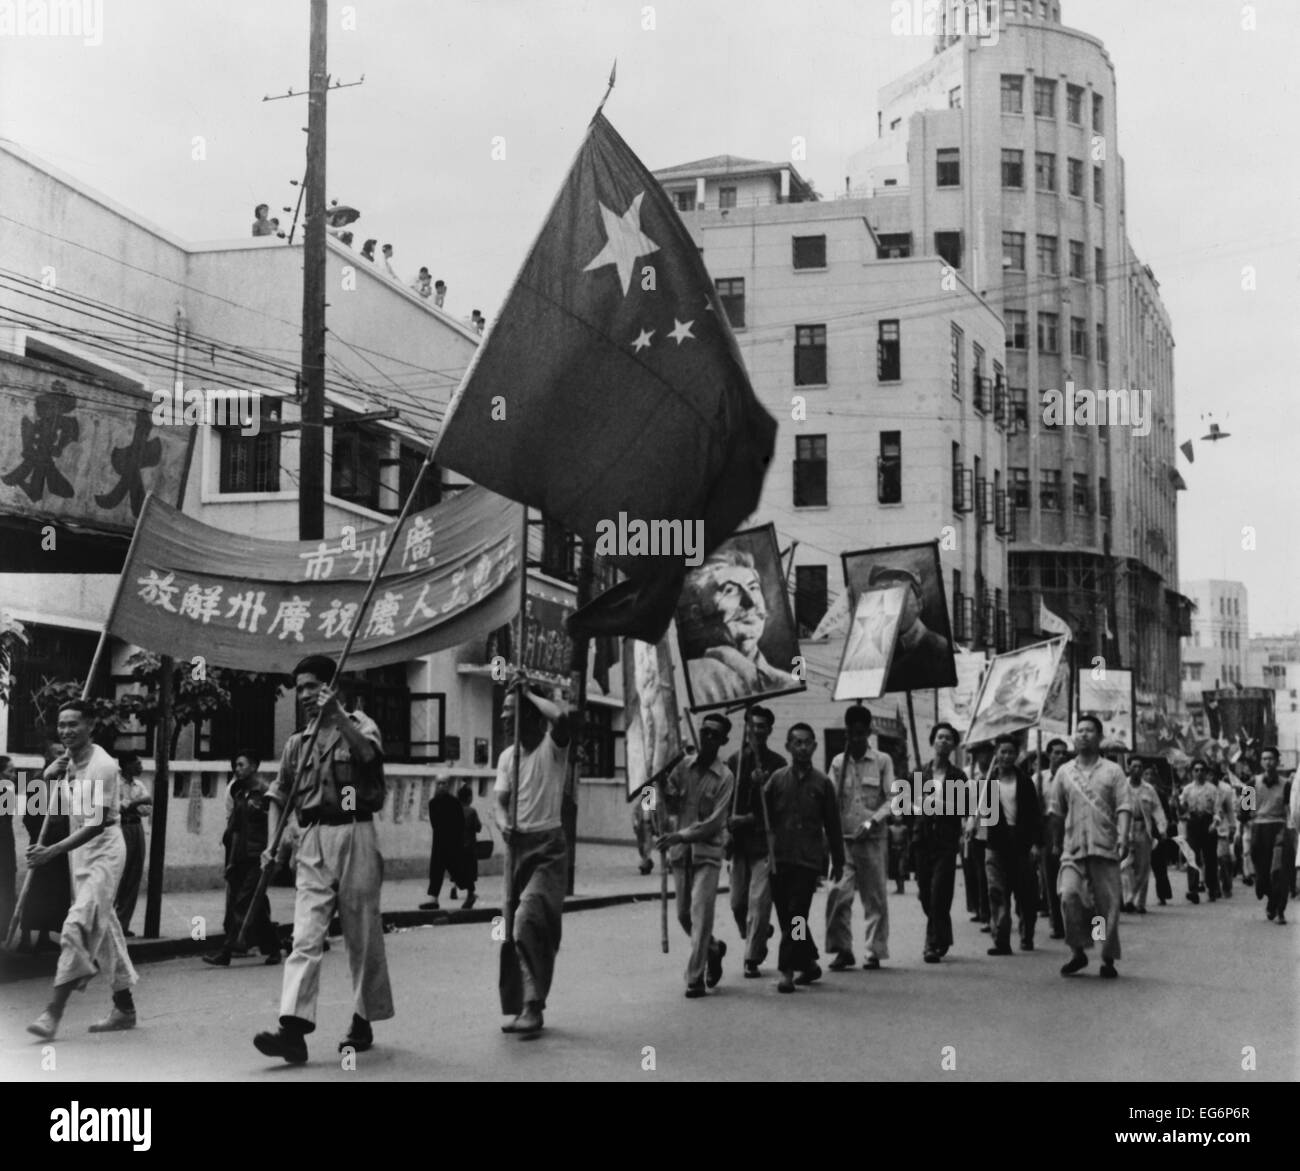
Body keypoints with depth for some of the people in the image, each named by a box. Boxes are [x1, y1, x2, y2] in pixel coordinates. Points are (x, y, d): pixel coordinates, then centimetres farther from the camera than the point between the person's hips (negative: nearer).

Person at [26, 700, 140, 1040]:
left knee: (77, 926, -16)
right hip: (79, 849, 9)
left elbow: (96, 824, -24)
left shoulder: (102, 766, -19)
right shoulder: (67, 759, 5)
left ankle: (54, 1011, -17)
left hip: (104, 849, -9)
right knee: (102, 926, 13)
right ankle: (124, 1007, 23)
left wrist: (52, 851, -31)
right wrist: (52, 774, -2)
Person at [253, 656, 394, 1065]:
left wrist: (338, 715, -28)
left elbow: (368, 752, -18)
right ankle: (294, 1030, -17)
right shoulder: (296, 743, 16)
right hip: (312, 843, 3)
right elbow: (279, 796, 17)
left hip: (354, 836, -3)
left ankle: (363, 1023, 19)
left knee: (363, 937, 5)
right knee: (305, 937, -9)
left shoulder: (358, 724, 4)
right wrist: (272, 843, 4)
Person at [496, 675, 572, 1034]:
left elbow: (561, 718, -28)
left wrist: (528, 694, -14)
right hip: (517, 843, 6)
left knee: (528, 921, -20)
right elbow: (501, 801, 5)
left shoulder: (551, 747, -6)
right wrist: (504, 824, -18)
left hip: (548, 846, -6)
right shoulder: (507, 757, 12)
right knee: (526, 926, 10)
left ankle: (532, 1007, -17)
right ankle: (531, 1007, 19)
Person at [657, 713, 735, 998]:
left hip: (707, 851, -4)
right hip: (680, 851, 4)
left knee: (700, 915, -11)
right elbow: (672, 807, 8)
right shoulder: (683, 766, 6)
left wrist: (680, 835, -20)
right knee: (683, 914, 9)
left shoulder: (724, 777, -5)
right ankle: (713, 948, 36)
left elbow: (715, 823, -11)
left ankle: (695, 978, -5)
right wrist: (665, 785, -9)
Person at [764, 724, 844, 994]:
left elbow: (833, 826, 8)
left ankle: (787, 971, -4)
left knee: (796, 917, -8)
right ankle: (810, 963, 24)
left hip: (808, 860, -2)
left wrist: (838, 862, 10)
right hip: (779, 857, 2)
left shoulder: (822, 783, 4)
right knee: (786, 917, 8)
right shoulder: (776, 779, 5)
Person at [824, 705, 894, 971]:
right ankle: (842, 949, 1)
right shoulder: (838, 762, 8)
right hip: (843, 838, 1)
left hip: (873, 839, -1)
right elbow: (831, 799, 5)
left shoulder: (882, 761, 3)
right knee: (838, 894, -9)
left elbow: (892, 799, -2)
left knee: (875, 897, 3)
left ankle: (873, 952, 11)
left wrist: (872, 821, -15)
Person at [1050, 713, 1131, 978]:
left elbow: (1124, 807, -3)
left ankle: (1108, 959, 13)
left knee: (1108, 904, -1)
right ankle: (1078, 951, 0)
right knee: (1069, 895, -17)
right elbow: (1057, 812, 17)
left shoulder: (1112, 771, 6)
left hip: (1105, 847, -1)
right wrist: (1056, 843, 17)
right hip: (1073, 847, 1)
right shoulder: (1064, 772, 12)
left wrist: (1123, 836, -17)